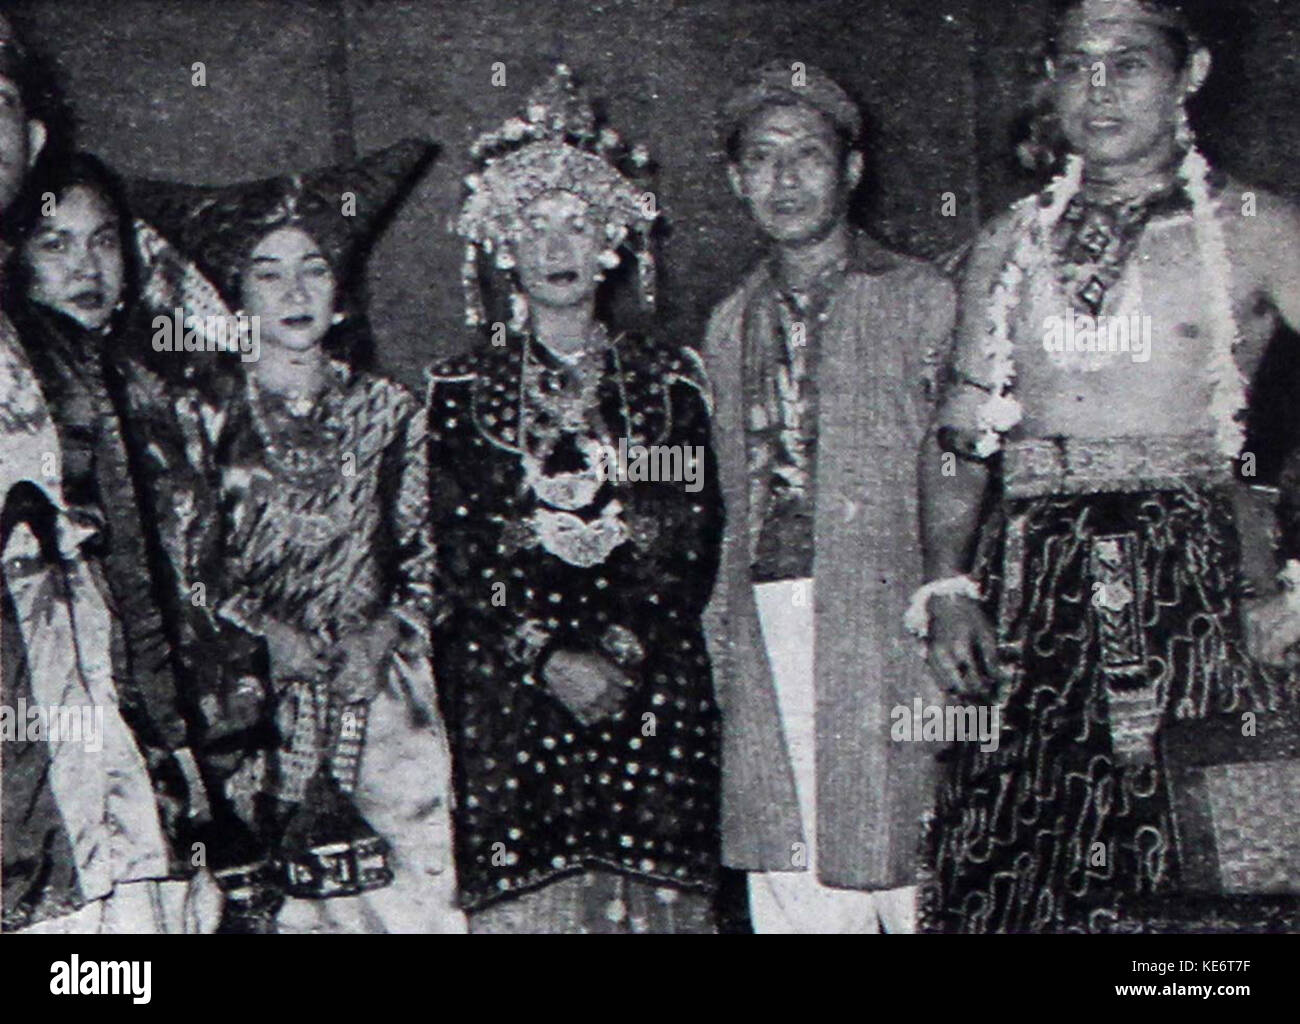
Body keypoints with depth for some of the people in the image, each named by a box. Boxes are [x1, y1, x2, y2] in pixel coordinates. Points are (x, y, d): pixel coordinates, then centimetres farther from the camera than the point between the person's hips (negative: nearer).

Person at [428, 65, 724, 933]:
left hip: (651, 684, 1)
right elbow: (459, 551, 1)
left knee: (654, 889, -3)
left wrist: (621, 650, -10)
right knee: (527, 892, -7)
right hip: (507, 684, -1)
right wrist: (550, 655, -11)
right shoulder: (463, 390, 8)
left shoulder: (669, 381, 12)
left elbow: (695, 541, 4)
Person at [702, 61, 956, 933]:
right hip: (768, 631, 4)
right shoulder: (732, 324, 18)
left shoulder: (922, 300, 2)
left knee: (903, 869, -5)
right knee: (790, 886, 1)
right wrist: (727, 622, 11)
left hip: (886, 621, -4)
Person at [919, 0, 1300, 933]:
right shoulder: (1008, 246, 16)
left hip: (1198, 584, -3)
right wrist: (947, 587, 1)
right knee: (1022, 872, 0)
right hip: (1031, 595, 3)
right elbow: (960, 441, 14)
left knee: (1194, 888, -8)